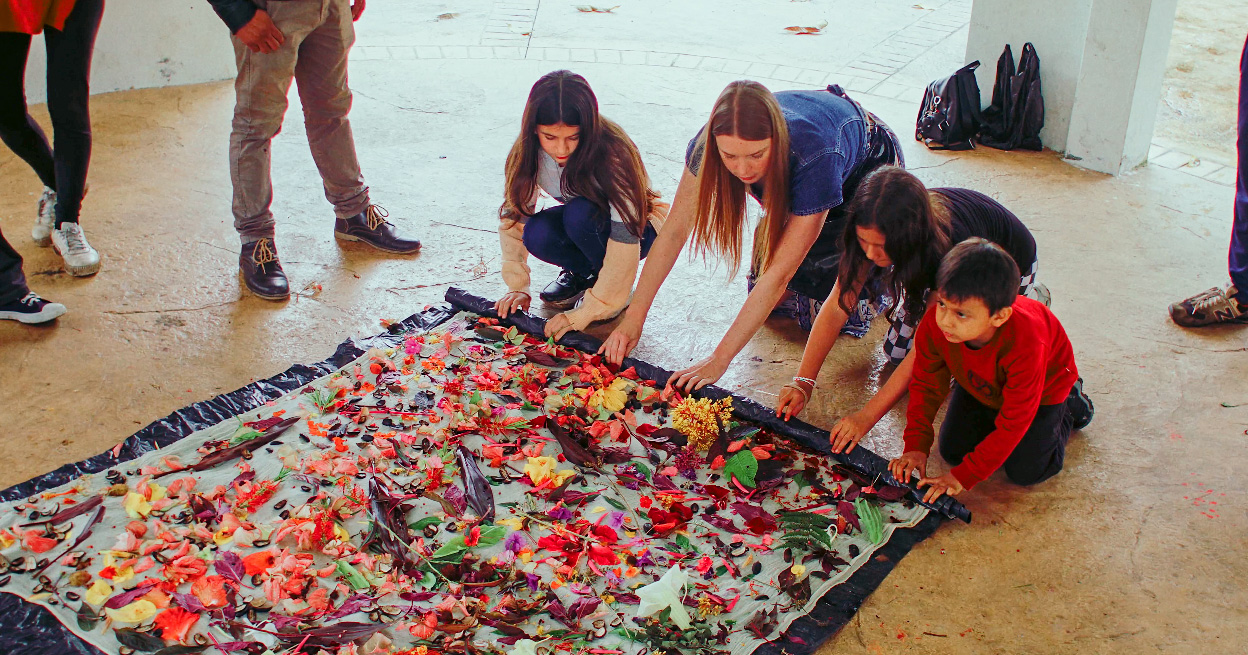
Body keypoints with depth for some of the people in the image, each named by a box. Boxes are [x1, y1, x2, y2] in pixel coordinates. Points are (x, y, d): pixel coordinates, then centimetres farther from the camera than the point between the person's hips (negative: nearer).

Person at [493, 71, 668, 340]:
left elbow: (624, 239, -35)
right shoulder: (528, 152, -20)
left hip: (636, 228, -4)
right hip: (580, 226, 4)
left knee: (580, 213, -35)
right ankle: (582, 272, 3)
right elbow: (514, 215, -10)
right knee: (537, 234, -29)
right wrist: (517, 287, -14)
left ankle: (616, 290, -10)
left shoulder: (614, 156, -34)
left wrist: (587, 312, -34)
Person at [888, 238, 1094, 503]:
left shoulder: (1025, 345, -46)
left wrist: (965, 476, -34)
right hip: (978, 382, 4)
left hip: (1045, 385, -4)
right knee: (952, 451, 2)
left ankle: (1069, 402, 18)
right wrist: (916, 446, -26)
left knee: (1025, 472, -5)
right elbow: (925, 385, -17)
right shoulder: (934, 323, -35)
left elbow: (1012, 425, -36)